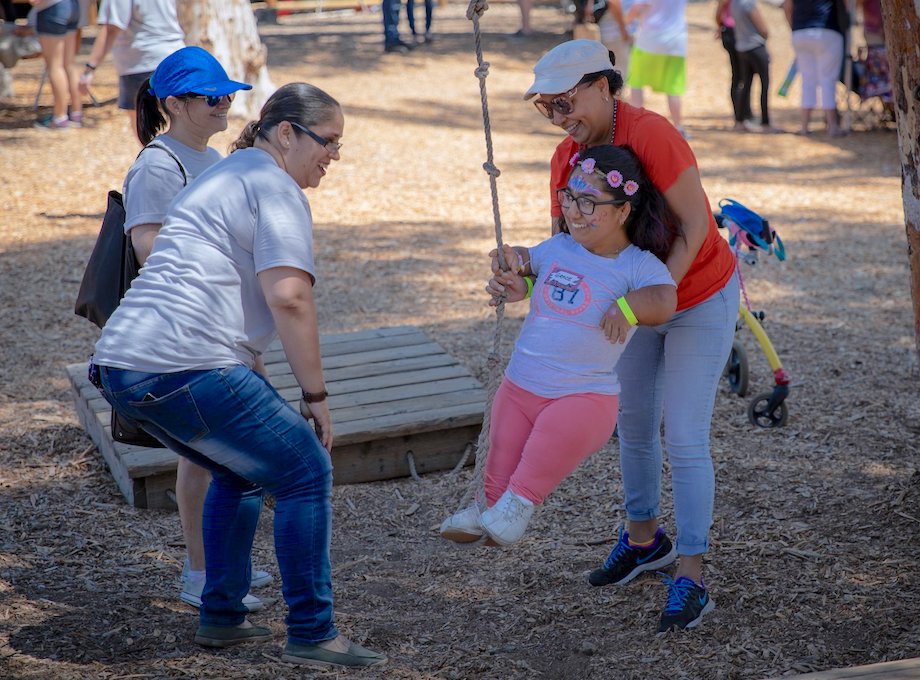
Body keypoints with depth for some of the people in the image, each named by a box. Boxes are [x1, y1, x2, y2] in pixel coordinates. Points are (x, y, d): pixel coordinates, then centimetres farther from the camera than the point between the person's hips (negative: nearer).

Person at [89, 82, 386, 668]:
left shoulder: (226, 175, 27)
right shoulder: (274, 186, -5)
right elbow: (288, 297, -17)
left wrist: (255, 379, 33)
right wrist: (316, 395, -10)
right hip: (186, 369, -10)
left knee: (241, 471, 26)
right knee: (307, 472, 0)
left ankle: (221, 618, 29)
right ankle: (312, 636, 3)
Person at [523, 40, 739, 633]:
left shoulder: (651, 134, -29)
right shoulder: (566, 158, -7)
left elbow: (694, 225, -29)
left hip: (699, 297, -7)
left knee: (684, 438, -9)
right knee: (633, 423, 18)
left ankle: (691, 579, -1)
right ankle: (645, 538, 39)